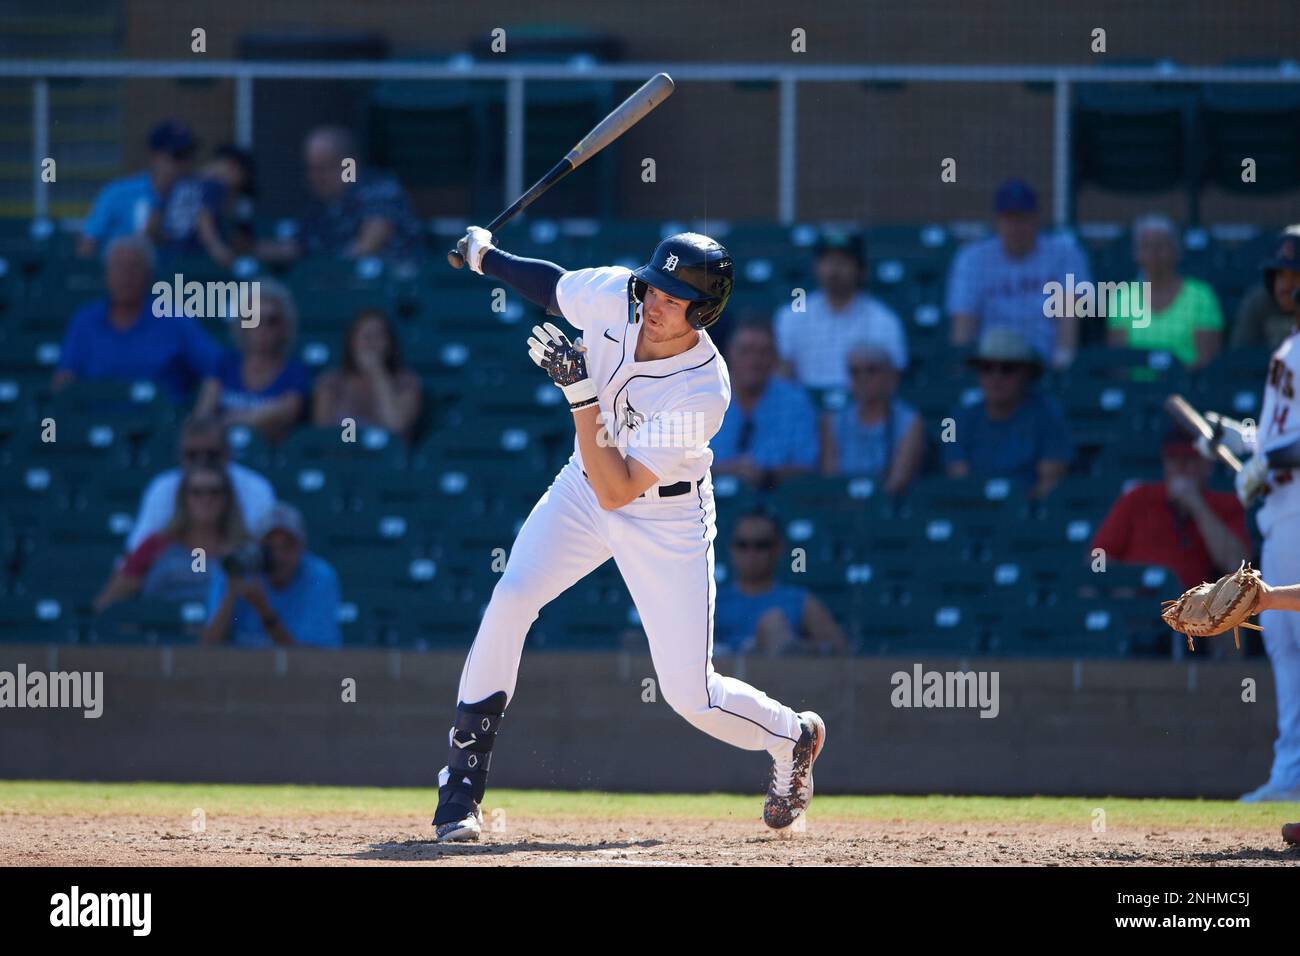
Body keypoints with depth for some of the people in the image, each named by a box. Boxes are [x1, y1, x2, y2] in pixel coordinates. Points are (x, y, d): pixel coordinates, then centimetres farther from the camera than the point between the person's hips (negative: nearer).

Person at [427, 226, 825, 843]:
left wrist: (581, 394, -41)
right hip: (582, 492, 4)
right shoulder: (611, 294, -19)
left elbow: (616, 490, -34)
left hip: (667, 521, -4)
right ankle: (460, 789, -14)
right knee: (510, 599, -20)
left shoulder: (703, 392, -32)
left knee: (691, 695, -5)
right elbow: (555, 287, 8)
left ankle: (791, 738, 31)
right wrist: (485, 256, 12)